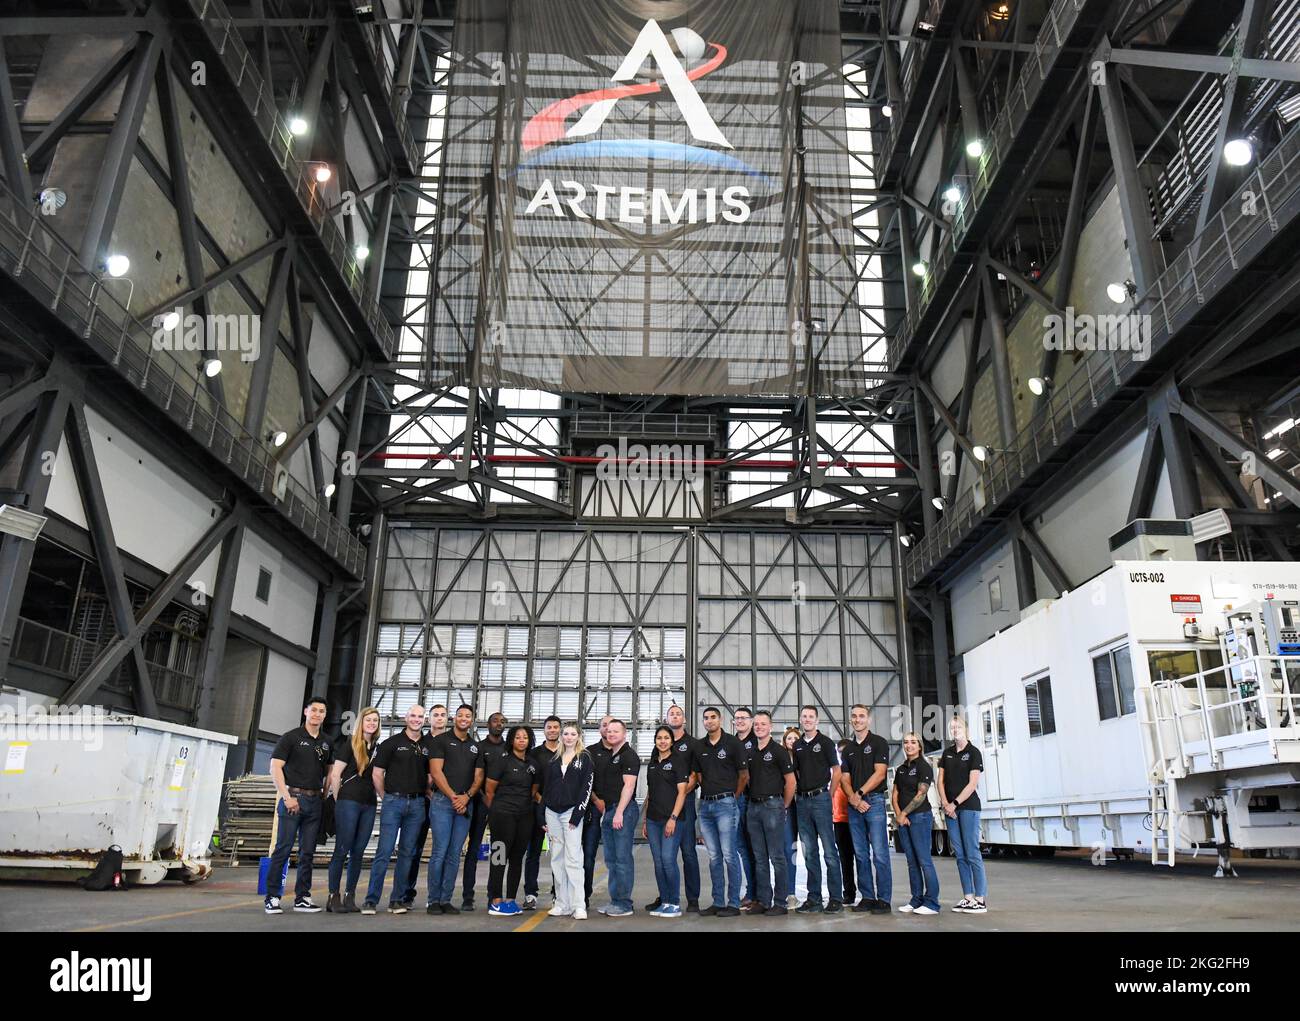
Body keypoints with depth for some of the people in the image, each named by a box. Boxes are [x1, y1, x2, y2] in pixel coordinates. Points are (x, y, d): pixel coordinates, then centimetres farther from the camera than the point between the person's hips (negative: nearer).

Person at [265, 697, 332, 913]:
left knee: (308, 852, 7)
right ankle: (272, 897, 2)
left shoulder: (326, 743, 14)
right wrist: (287, 797, -15)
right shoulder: (291, 737, -2)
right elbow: (275, 768, -8)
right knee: (283, 849, -5)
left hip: (315, 801, 5)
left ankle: (302, 897, 14)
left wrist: (325, 794, 5)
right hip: (293, 798, -5)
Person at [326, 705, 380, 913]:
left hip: (369, 804, 5)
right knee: (342, 850, -5)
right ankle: (333, 897, 2)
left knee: (358, 852, 6)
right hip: (349, 801, -5)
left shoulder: (377, 747, 14)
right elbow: (335, 775, -4)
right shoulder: (349, 745, -2)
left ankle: (350, 897, 13)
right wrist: (338, 801, -2)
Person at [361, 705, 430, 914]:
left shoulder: (428, 747, 10)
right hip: (393, 801, -3)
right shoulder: (391, 743, 1)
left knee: (407, 853, 6)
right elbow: (377, 773, 1)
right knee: (384, 852, -6)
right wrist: (385, 797, 3)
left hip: (417, 804, 3)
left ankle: (398, 900, 13)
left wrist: (425, 796, 6)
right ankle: (371, 900, 0)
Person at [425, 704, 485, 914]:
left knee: (454, 855, 5)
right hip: (442, 801, -4)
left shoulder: (476, 747, 17)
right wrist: (453, 796, -11)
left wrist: (466, 796, -6)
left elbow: (478, 777, 11)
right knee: (440, 852, -6)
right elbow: (435, 772, -5)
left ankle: (446, 900, 10)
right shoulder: (441, 740, 3)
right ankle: (433, 901, 1)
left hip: (465, 804, 4)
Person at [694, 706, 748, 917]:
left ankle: (733, 903, 2)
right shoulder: (699, 746, 11)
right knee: (713, 857, 10)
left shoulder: (733, 743, -5)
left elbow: (744, 775, -1)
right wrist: (708, 793, 12)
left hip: (725, 804, -6)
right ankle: (718, 902, 17)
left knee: (729, 855, -5)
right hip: (705, 805, 6)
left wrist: (733, 797, 4)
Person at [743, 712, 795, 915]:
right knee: (759, 858, 9)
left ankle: (780, 902, 3)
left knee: (776, 857, -3)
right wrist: (752, 800, 10)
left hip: (773, 805, -6)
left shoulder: (779, 750, -4)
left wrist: (783, 806, -1)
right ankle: (762, 901, 15)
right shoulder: (750, 753, 13)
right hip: (753, 806, 6)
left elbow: (791, 781, -4)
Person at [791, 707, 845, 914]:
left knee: (829, 851, -4)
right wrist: (798, 793, 6)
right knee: (809, 853, 8)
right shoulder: (797, 745, 13)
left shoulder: (825, 742, 0)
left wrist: (829, 796, -4)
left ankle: (836, 898, 2)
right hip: (802, 801, 5)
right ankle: (814, 899, 13)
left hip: (821, 798, -5)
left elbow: (836, 771, -1)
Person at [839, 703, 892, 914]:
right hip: (854, 804, 5)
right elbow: (844, 778, 10)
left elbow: (880, 773, -9)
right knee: (860, 854, 7)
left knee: (879, 853, -7)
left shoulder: (879, 743, 0)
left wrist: (860, 793, -13)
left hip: (874, 800, -5)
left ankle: (883, 900, -2)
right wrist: (853, 798, -8)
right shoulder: (848, 748, 16)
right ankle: (867, 897, 14)